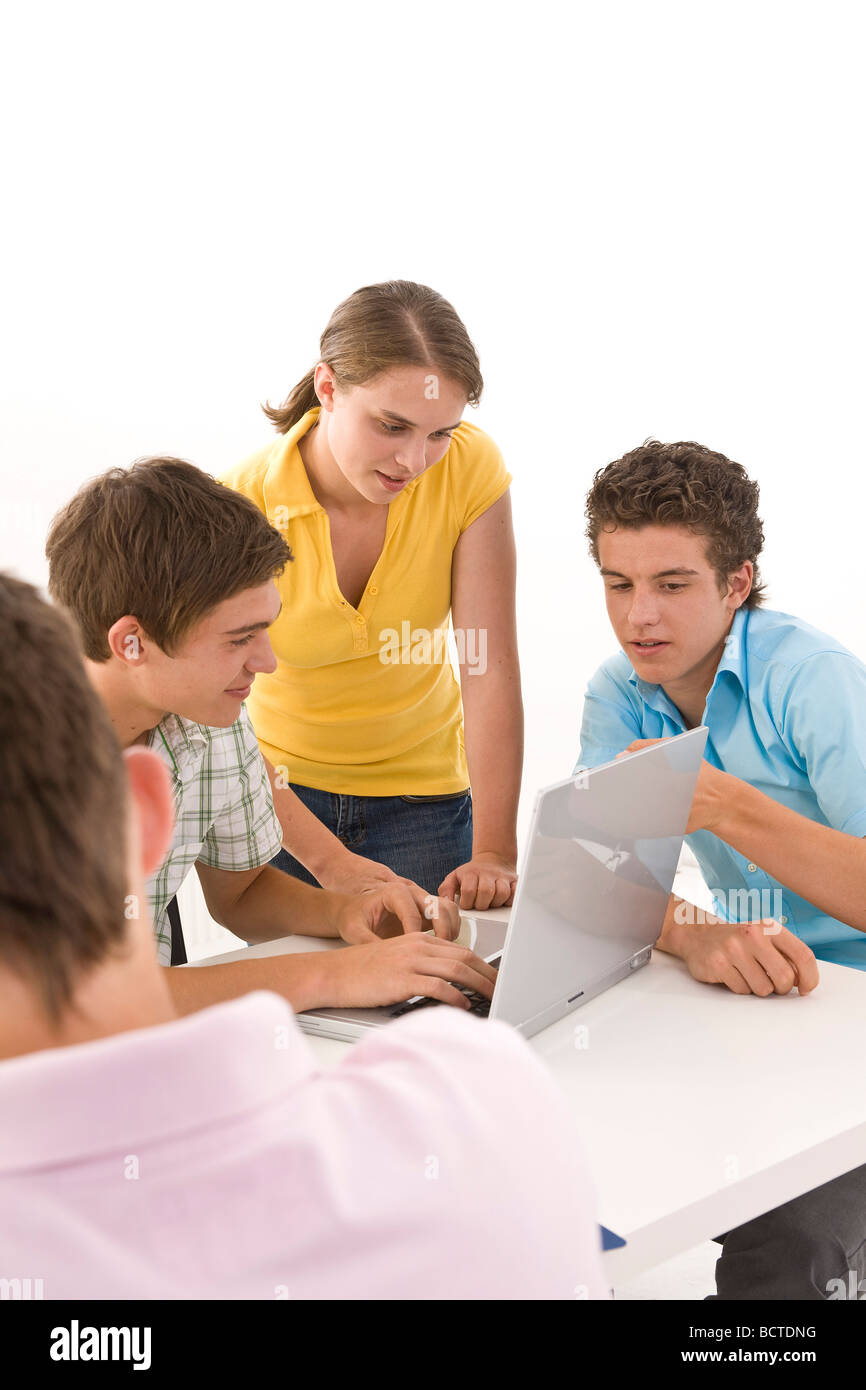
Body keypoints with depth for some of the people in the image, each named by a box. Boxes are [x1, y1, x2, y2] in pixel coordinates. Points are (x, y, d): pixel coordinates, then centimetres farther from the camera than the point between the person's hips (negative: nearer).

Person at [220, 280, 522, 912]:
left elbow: (490, 669, -21)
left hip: (421, 792, 1)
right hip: (278, 789, -1)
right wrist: (329, 862, -31)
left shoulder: (471, 468, -18)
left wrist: (494, 853, -28)